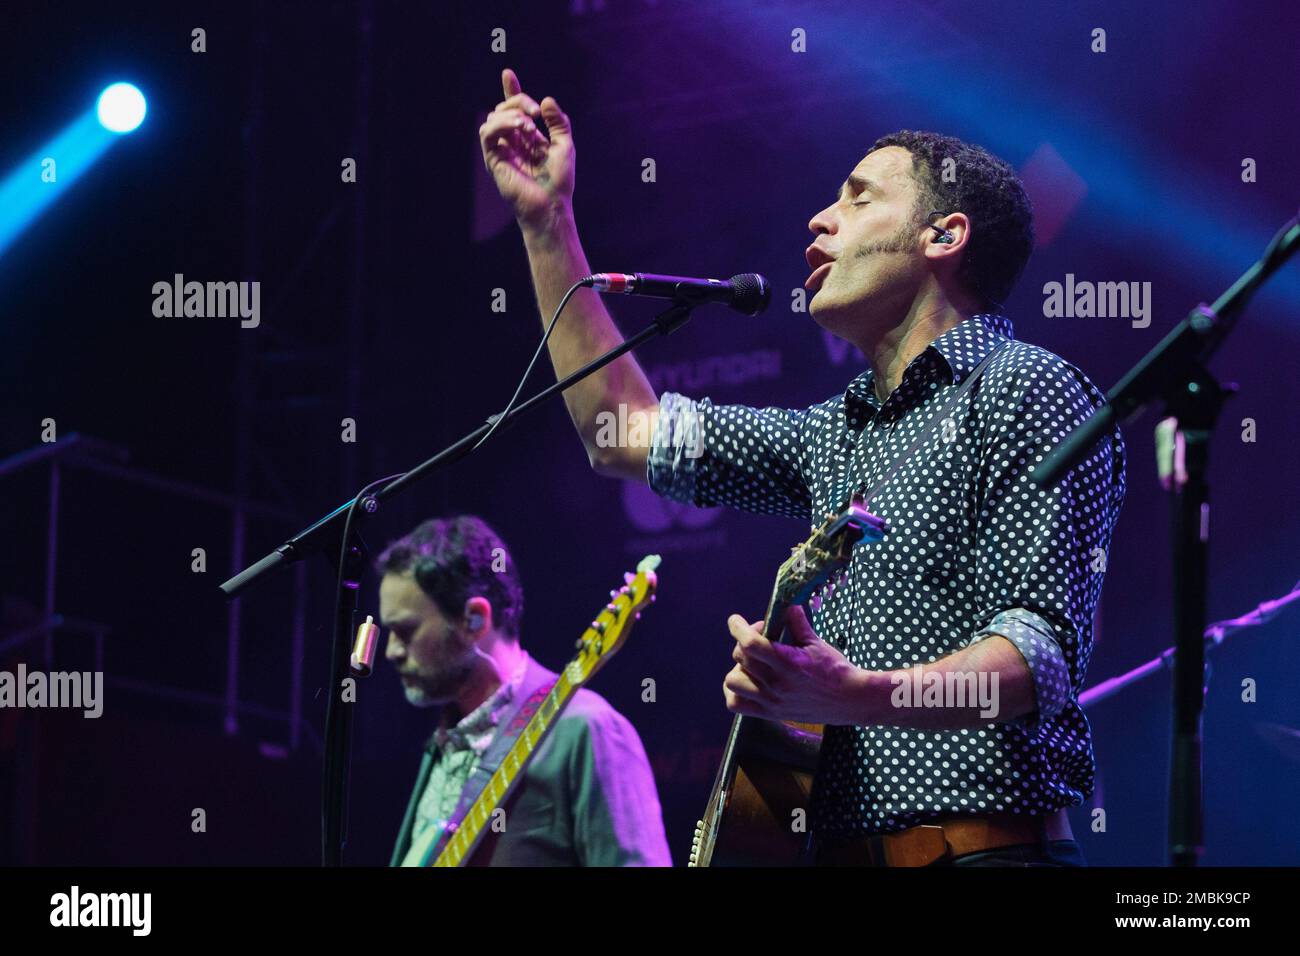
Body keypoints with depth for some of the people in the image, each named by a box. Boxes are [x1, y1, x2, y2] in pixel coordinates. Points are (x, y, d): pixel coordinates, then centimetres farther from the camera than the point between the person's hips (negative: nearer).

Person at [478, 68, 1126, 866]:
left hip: (986, 843, -7)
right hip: (844, 840, 7)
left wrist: (857, 697, -30)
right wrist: (546, 222, 25)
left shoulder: (1029, 390, -4)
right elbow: (625, 436, 26)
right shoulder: (838, 435, 21)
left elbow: (1045, 651, -14)